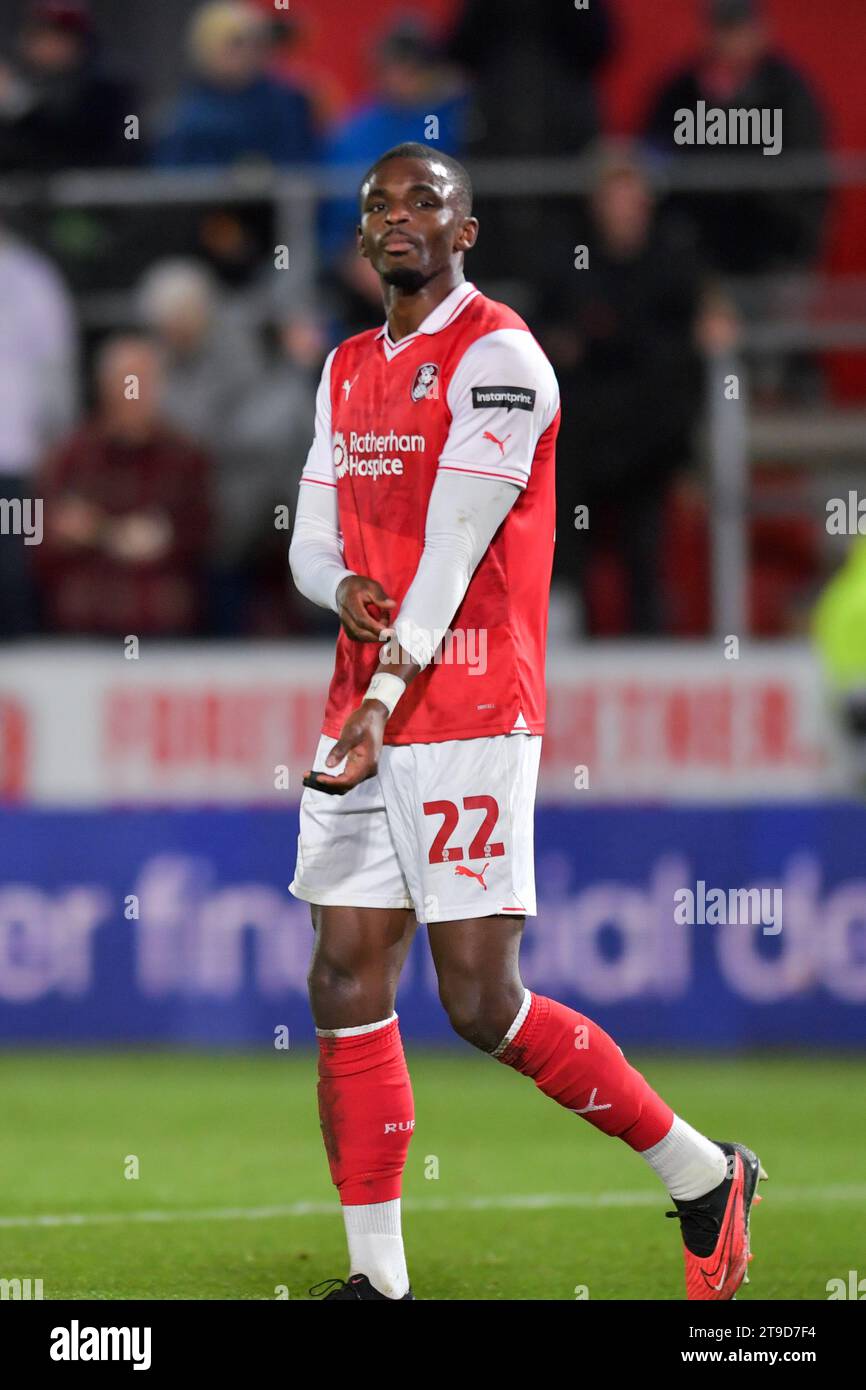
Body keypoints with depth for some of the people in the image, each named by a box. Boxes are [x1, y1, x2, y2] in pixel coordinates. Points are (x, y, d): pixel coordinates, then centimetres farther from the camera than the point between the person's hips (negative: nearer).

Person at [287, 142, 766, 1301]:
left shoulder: (496, 357, -8)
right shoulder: (349, 372, 17)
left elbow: (454, 548, -15)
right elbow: (314, 536, 16)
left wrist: (385, 703, -23)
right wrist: (342, 584, -9)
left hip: (466, 718, -8)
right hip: (361, 717, 8)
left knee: (481, 999, -10)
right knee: (347, 988, 2)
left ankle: (703, 1175, 6)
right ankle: (378, 1278, 6)